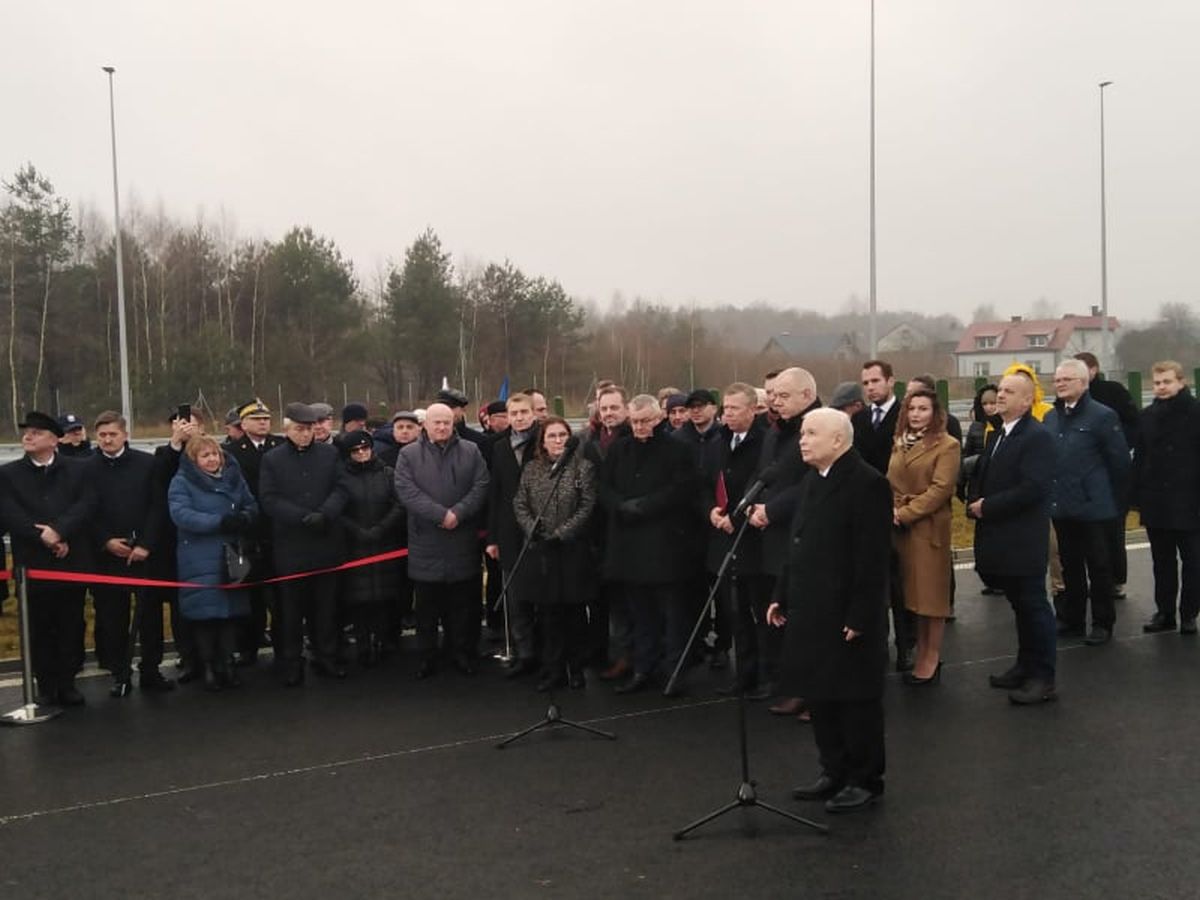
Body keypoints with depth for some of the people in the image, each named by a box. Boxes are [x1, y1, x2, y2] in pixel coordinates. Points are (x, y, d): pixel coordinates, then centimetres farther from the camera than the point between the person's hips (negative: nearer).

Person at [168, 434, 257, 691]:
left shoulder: (233, 476, 9)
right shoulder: (181, 482, -5)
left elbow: (251, 505, 11)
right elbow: (181, 514, -19)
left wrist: (245, 518, -14)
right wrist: (220, 522, -27)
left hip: (232, 556, 4)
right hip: (200, 560, -4)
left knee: (231, 608, 7)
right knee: (204, 612, -1)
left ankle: (227, 663, 19)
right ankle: (208, 666, 12)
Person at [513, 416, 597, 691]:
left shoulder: (583, 467, -3)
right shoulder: (531, 469, 8)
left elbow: (587, 506, -8)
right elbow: (519, 504, 6)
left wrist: (561, 533, -14)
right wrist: (532, 529, -10)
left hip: (572, 549, -3)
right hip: (540, 550, 3)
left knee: (574, 611, 6)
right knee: (548, 612, 7)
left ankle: (576, 668, 21)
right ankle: (552, 669, 18)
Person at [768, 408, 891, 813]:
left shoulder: (867, 483, -15)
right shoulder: (812, 480, 13)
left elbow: (872, 558, -18)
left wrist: (860, 617, -20)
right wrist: (785, 598, 13)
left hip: (848, 616, -8)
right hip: (811, 611, 9)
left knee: (856, 698, 5)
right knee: (819, 694, 15)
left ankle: (865, 780, 20)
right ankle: (834, 772, 29)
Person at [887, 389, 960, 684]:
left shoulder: (947, 445, -6)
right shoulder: (900, 443, 15)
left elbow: (940, 489, -15)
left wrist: (905, 513, -17)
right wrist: (890, 510, -6)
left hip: (928, 527, -6)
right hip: (900, 527, 6)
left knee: (931, 593, 2)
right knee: (914, 592, 11)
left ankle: (932, 658, 11)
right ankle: (921, 655, 20)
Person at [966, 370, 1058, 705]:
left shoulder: (1037, 436, -14)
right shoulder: (997, 435, 15)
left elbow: (1032, 488, -23)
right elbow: (981, 476, 20)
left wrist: (987, 507, -18)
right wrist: (974, 503, -1)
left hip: (1023, 540, -9)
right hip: (999, 537, 9)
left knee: (1034, 606, 0)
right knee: (1020, 606, 18)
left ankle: (1043, 678, 9)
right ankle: (1026, 665, 30)